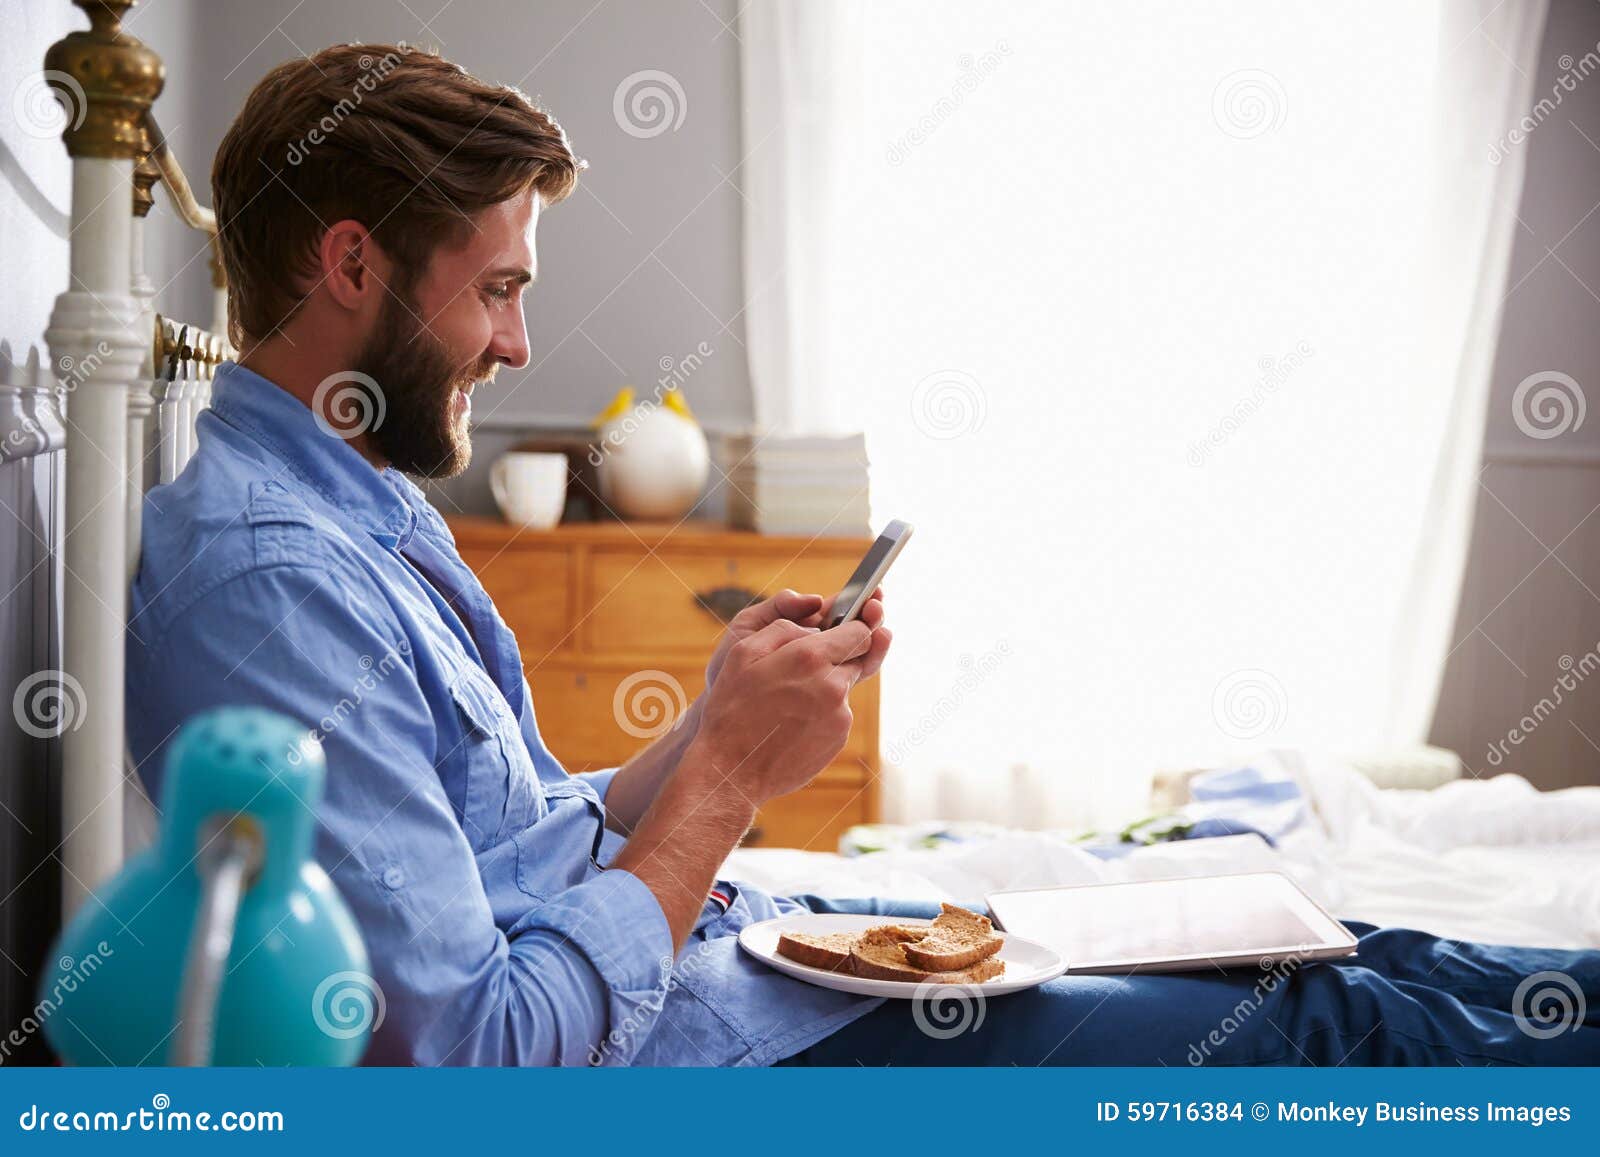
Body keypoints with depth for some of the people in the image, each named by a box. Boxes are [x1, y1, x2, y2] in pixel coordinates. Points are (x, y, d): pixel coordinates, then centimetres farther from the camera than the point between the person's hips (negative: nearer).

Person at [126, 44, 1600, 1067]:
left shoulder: (360, 513, 9)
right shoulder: (268, 580, -24)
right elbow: (474, 1062, -27)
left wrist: (717, 724, -3)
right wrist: (728, 771, -20)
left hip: (717, 936, 9)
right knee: (1321, 1029, -2)